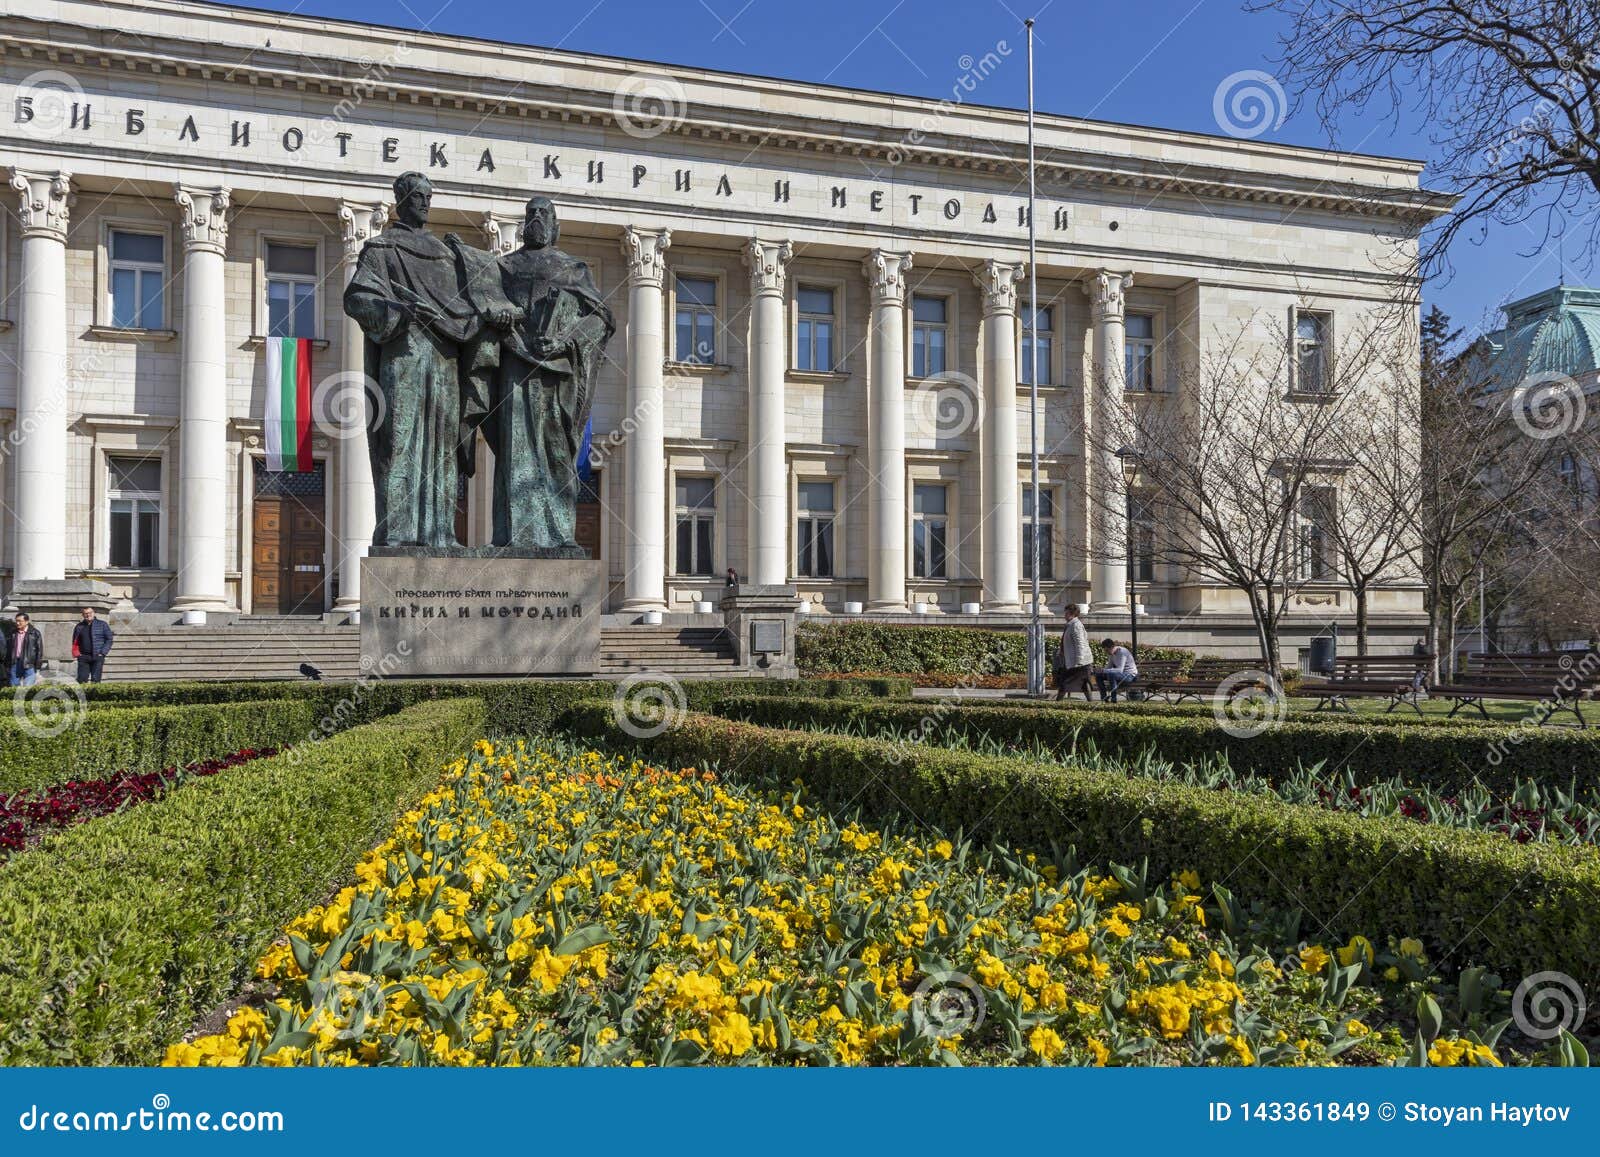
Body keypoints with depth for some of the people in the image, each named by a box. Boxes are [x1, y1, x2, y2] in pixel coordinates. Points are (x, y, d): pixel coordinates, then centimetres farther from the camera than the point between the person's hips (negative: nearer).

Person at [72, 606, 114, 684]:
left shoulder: (102, 624, 6)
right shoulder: (79, 627, 14)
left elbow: (109, 639, 2)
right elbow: (75, 642, 19)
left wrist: (103, 653, -7)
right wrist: (77, 653, 3)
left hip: (98, 657, -3)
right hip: (83, 657, 3)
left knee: (95, 680, -7)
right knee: (81, 680, -4)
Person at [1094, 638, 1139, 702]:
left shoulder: (1122, 652, -22)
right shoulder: (1111, 653, 5)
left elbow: (1120, 670, -31)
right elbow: (1109, 667, 11)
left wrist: (1105, 670, -37)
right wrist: (1101, 670, -11)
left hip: (1130, 675, -9)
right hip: (1120, 675, 9)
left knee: (1111, 674, -36)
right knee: (1098, 675, -3)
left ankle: (1113, 699, -29)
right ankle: (1104, 697, -1)